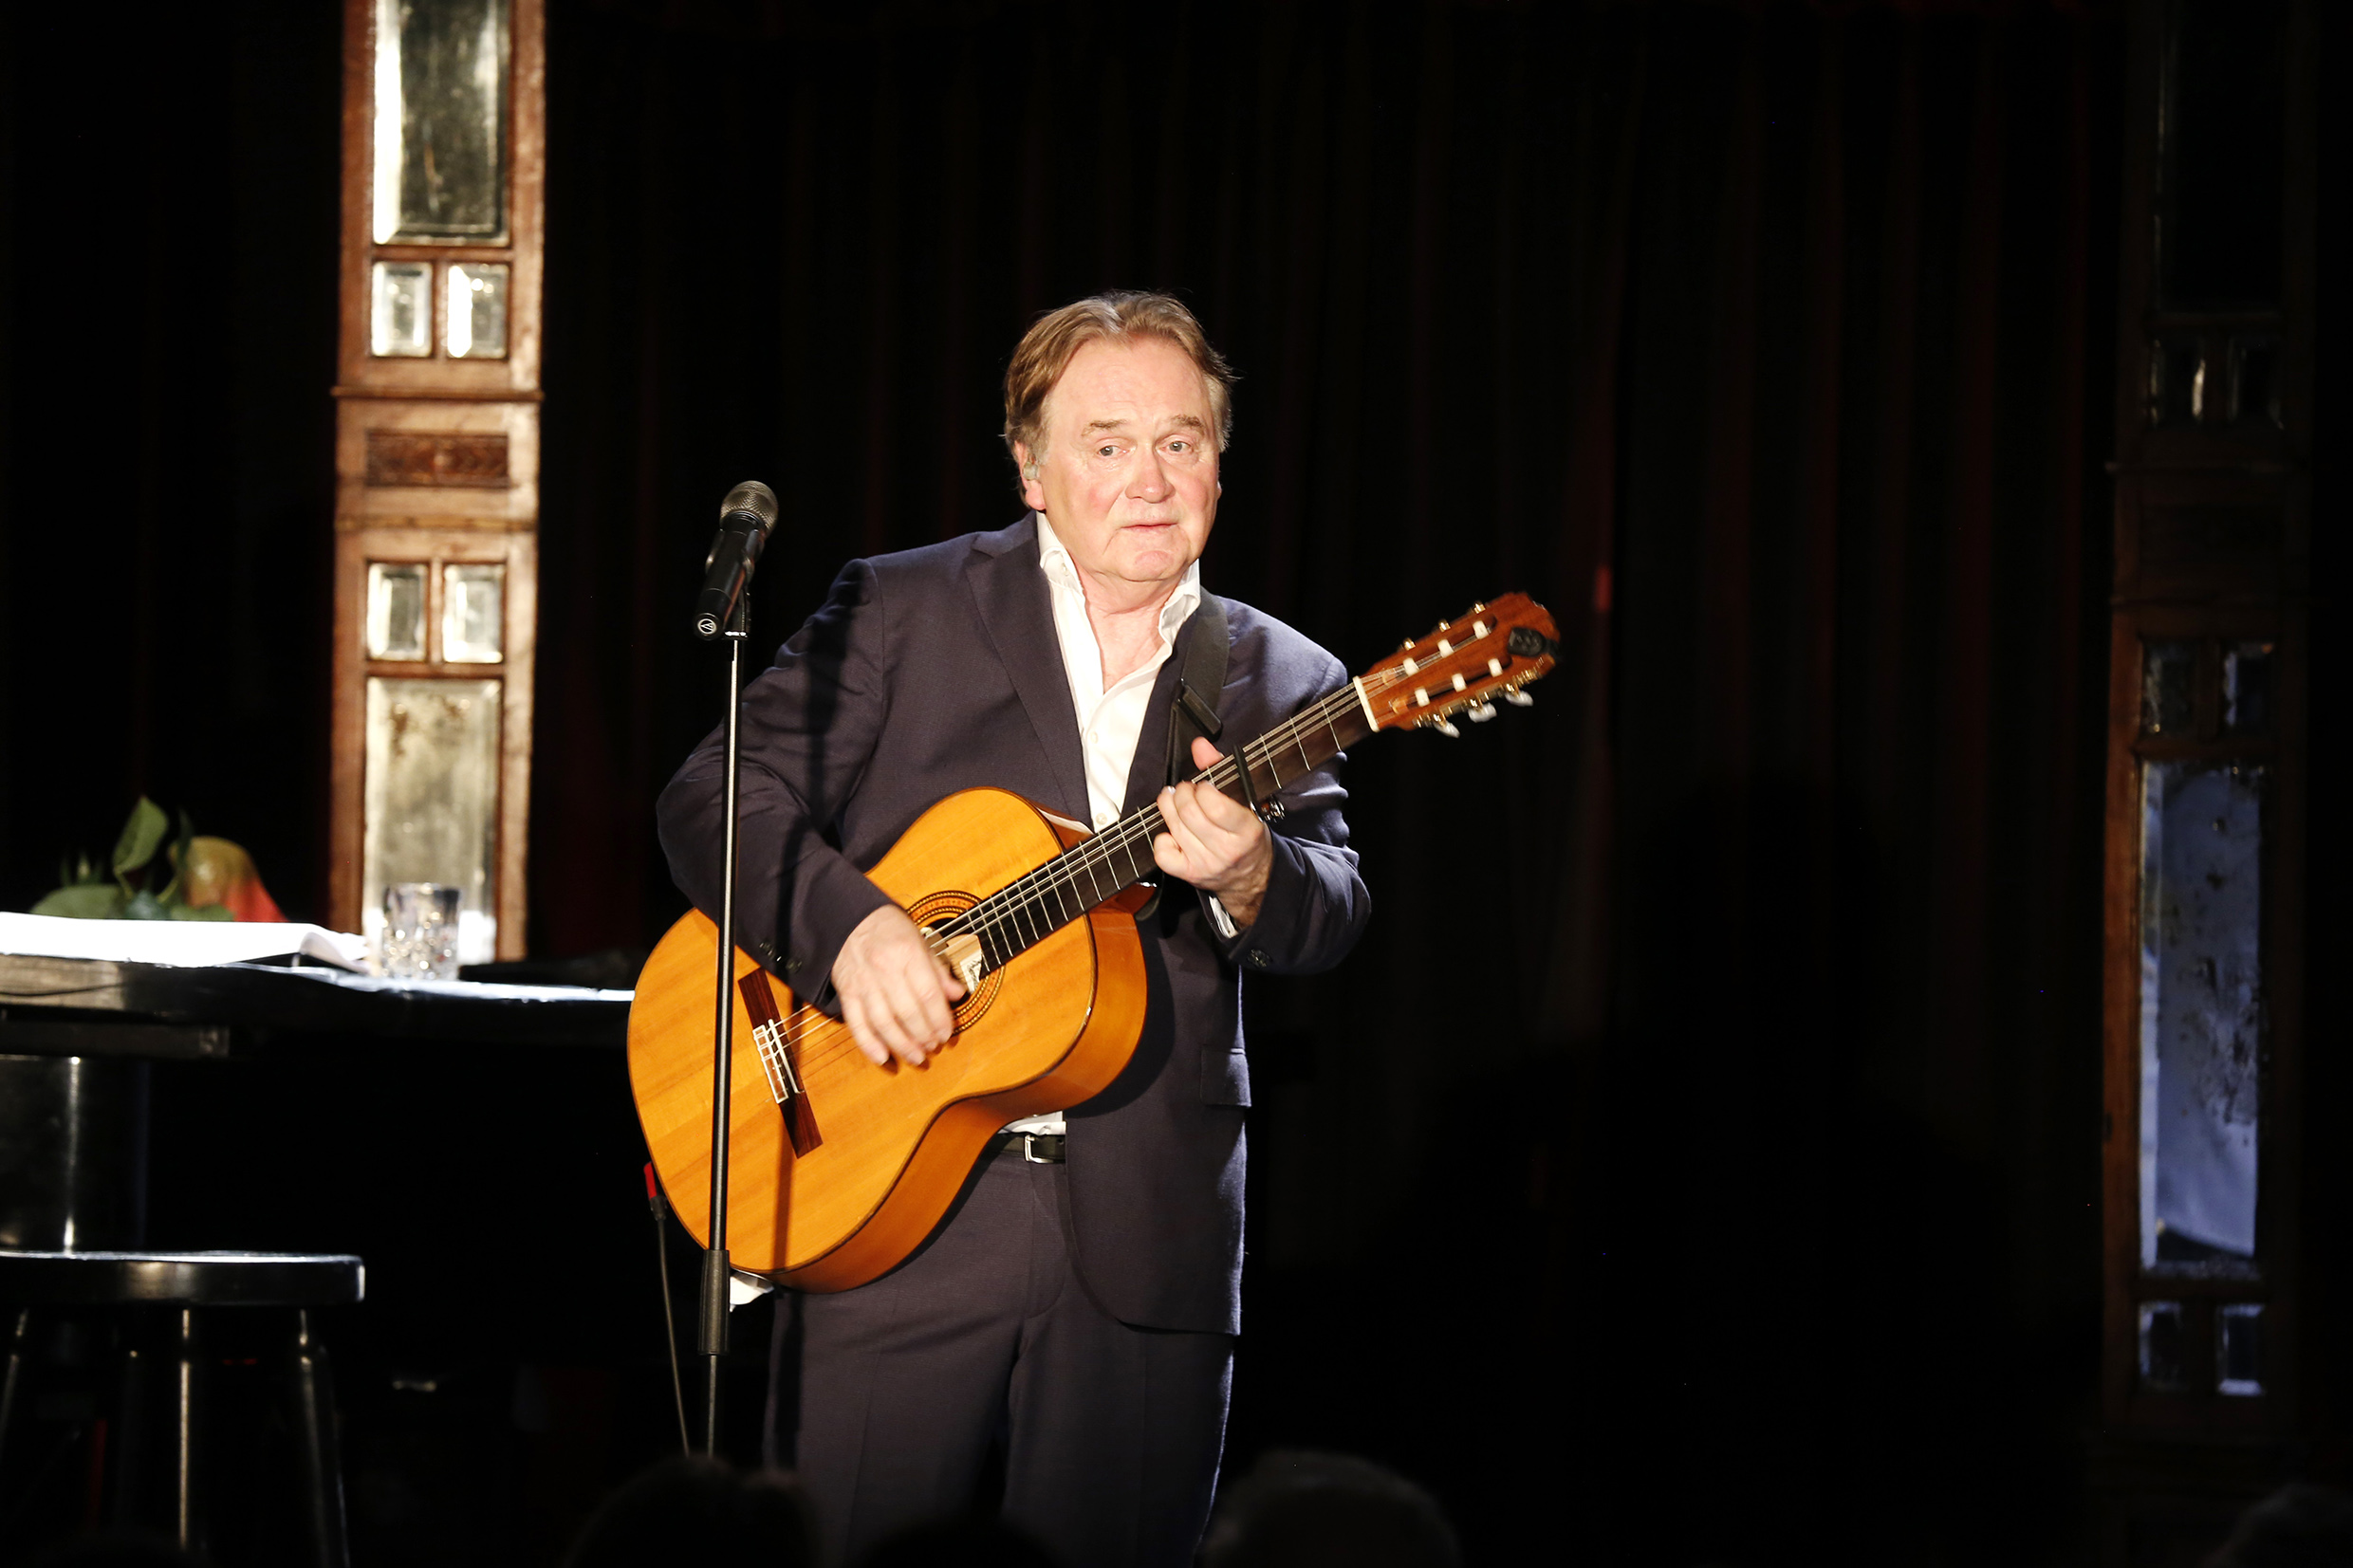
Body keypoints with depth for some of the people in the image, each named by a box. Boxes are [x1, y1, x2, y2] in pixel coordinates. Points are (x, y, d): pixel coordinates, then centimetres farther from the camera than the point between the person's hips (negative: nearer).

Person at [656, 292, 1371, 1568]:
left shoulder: (1281, 682, 10)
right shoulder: (902, 612, 4)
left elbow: (1331, 913, -1)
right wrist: (848, 927, -19)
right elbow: (716, 796, -1)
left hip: (1150, 1239, 2)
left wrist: (1250, 877, -24)